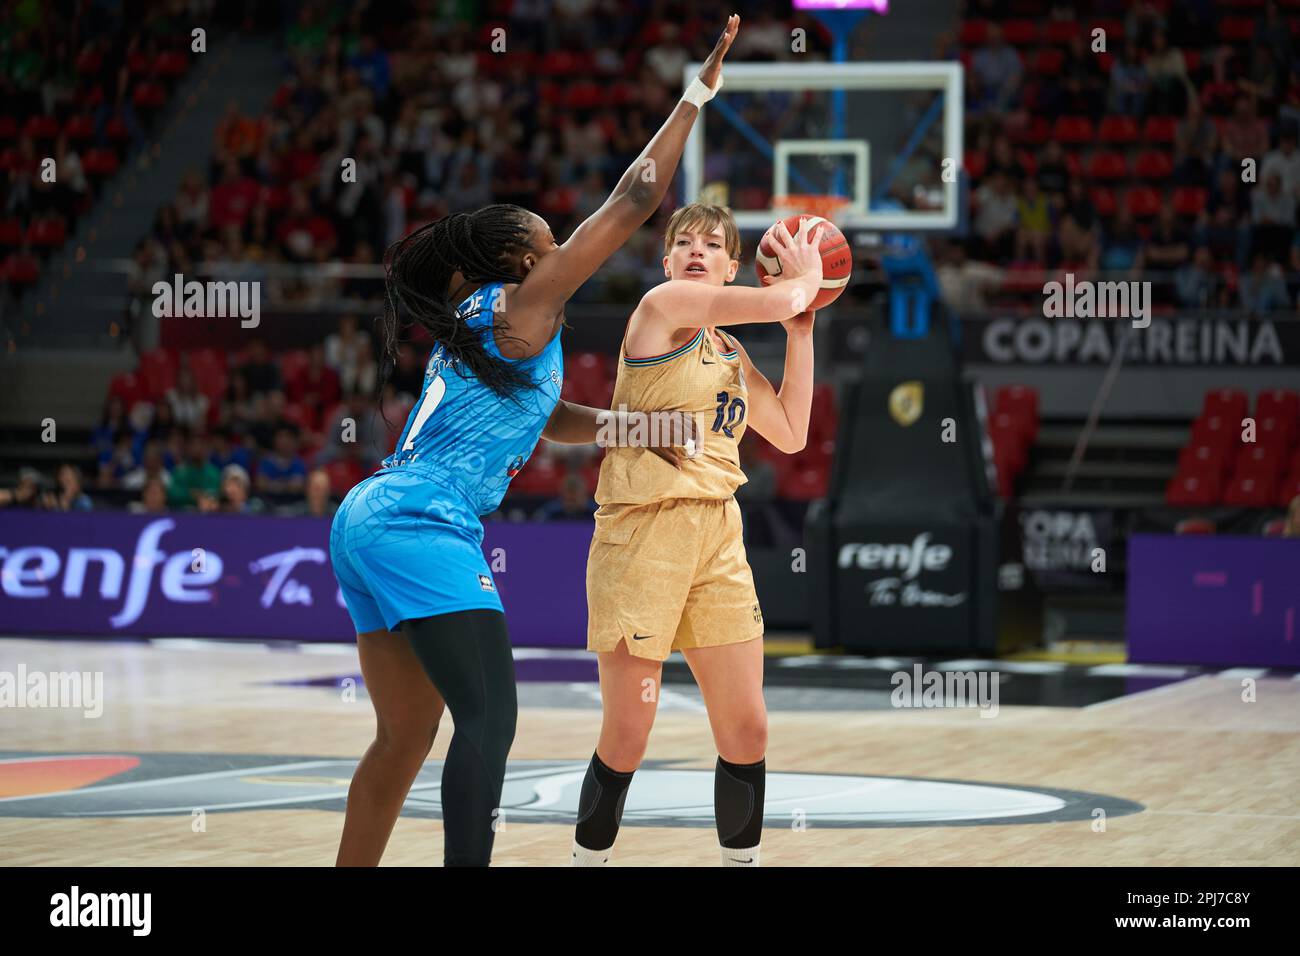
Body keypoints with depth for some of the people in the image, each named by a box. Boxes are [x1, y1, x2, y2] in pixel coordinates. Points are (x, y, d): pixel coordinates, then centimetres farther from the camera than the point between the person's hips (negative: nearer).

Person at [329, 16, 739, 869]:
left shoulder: (475, 325, 22)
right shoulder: (523, 306, -3)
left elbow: (541, 418, 38)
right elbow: (632, 201, -4)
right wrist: (697, 95, 2)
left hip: (372, 519, 10)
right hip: (423, 527, -10)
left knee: (407, 735, 14)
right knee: (490, 717, -14)